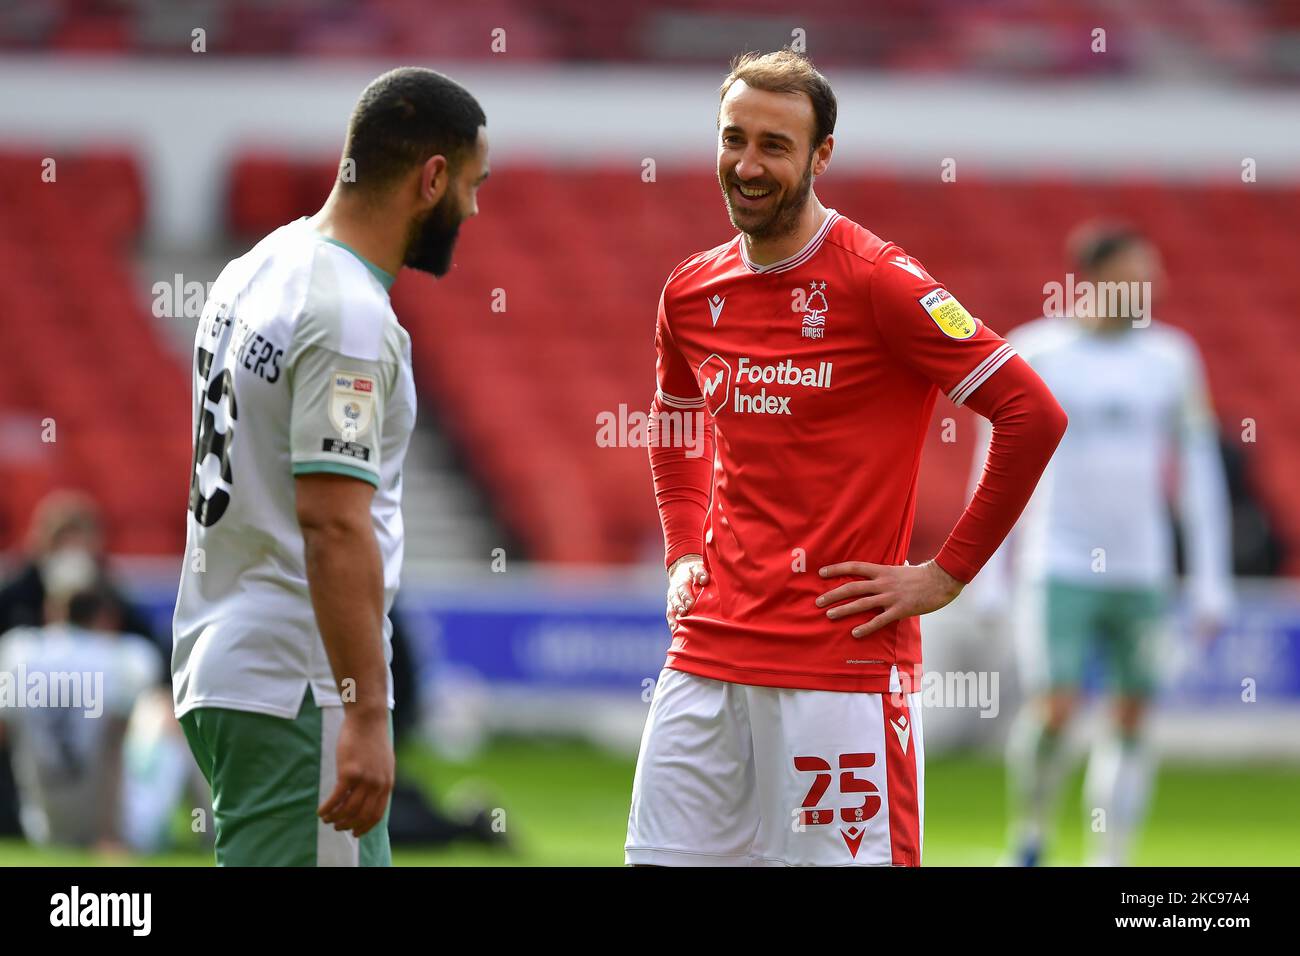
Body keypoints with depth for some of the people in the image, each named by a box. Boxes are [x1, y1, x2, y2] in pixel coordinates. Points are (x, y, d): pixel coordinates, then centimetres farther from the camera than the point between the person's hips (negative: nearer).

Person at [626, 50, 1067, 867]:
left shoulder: (878, 281, -10)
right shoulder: (691, 294, 10)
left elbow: (1033, 416, -12)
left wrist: (945, 576, -10)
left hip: (844, 666, -6)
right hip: (708, 653, 6)